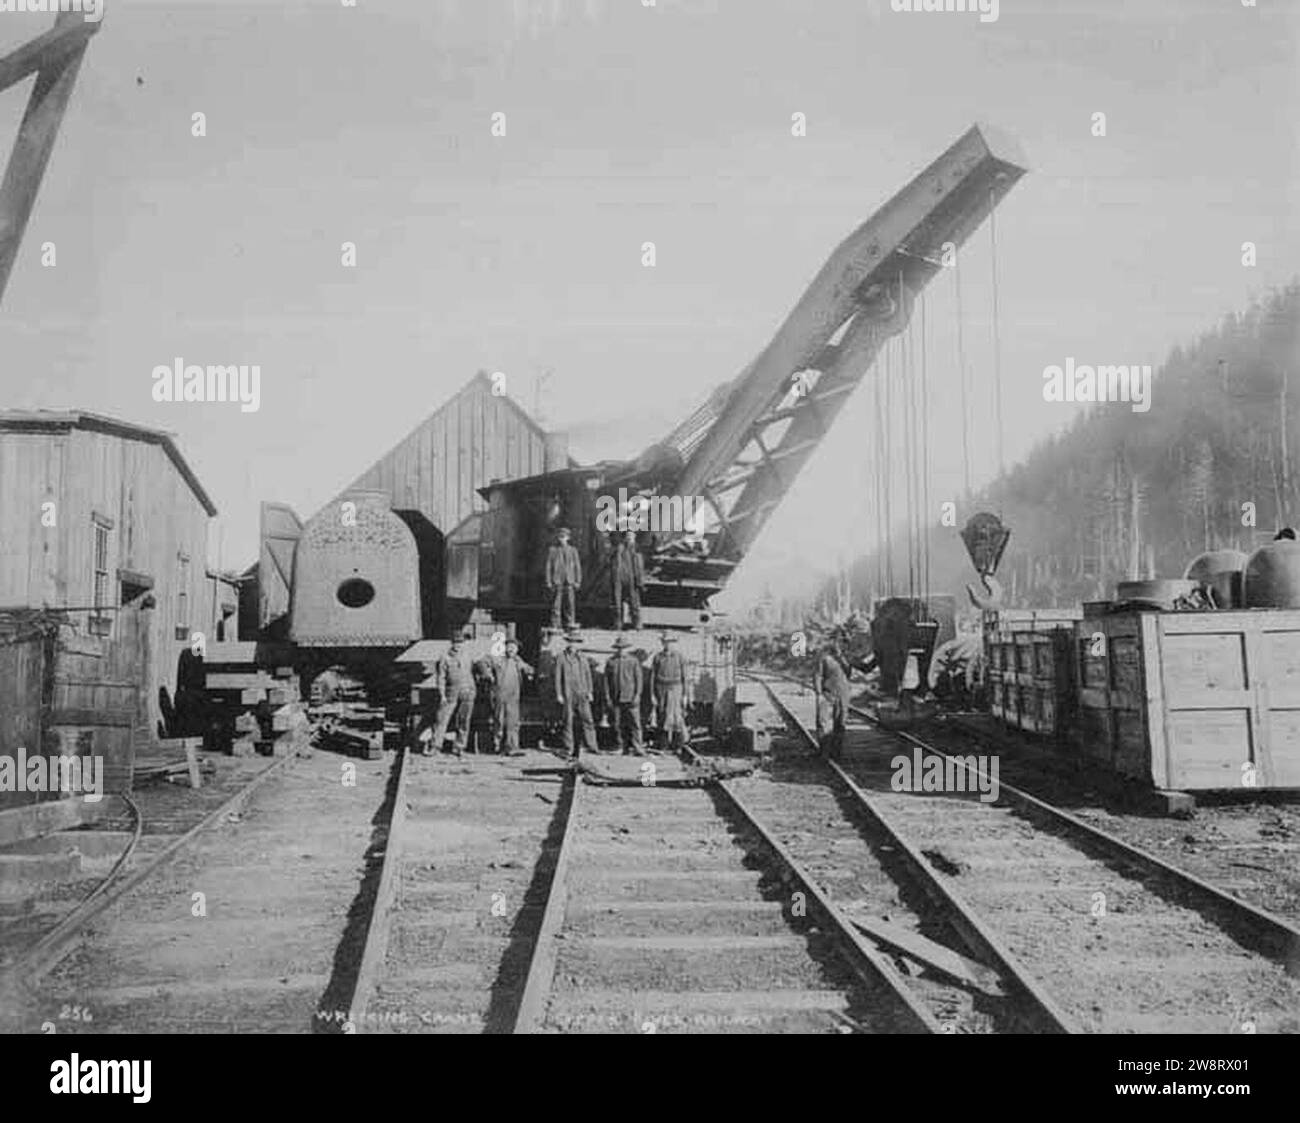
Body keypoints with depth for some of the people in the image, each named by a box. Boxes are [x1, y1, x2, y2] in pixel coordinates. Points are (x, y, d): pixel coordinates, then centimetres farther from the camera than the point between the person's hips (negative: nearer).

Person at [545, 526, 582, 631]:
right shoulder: (552, 550, 7)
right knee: (556, 605, -3)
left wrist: (578, 581, 3)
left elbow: (577, 566, 11)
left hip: (569, 582, 1)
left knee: (570, 604, -3)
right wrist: (548, 582, -2)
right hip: (556, 582, -1)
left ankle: (569, 625, 1)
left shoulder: (573, 550, 12)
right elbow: (548, 566, 5)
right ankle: (555, 626, 0)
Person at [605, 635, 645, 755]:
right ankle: (626, 750, 8)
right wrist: (608, 697, 4)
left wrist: (637, 695, -7)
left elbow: (638, 678, 2)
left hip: (631, 698, -2)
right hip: (617, 699, 2)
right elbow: (607, 680, 10)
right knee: (620, 725, 1)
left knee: (634, 722, -9)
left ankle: (637, 748, -8)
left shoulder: (633, 661, 4)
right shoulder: (611, 662, 8)